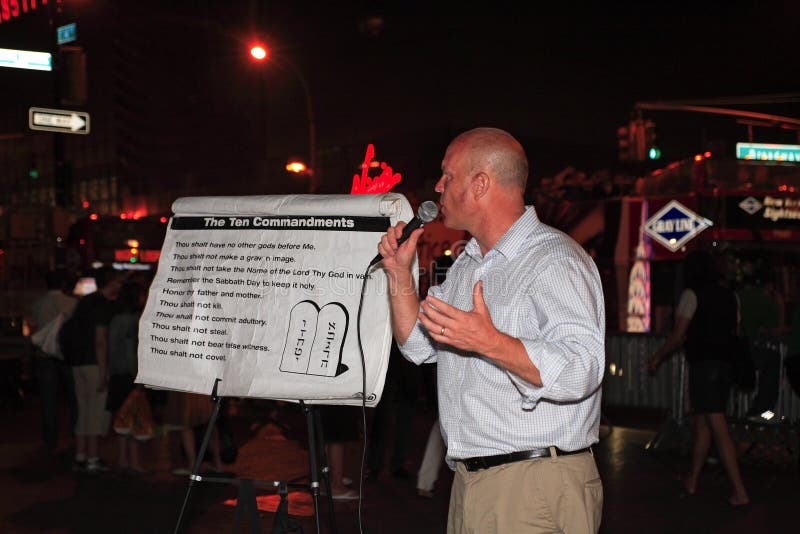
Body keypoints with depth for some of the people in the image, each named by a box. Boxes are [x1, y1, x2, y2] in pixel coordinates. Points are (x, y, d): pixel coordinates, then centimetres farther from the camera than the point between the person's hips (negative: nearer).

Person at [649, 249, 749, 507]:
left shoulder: (693, 294, -8)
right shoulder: (729, 295, 11)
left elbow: (678, 335, -9)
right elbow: (734, 330, 17)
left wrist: (658, 357, 5)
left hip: (703, 365, -7)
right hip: (725, 365, 7)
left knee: (718, 428, -8)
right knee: (702, 424, 16)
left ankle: (739, 491, -11)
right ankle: (692, 480, 24)